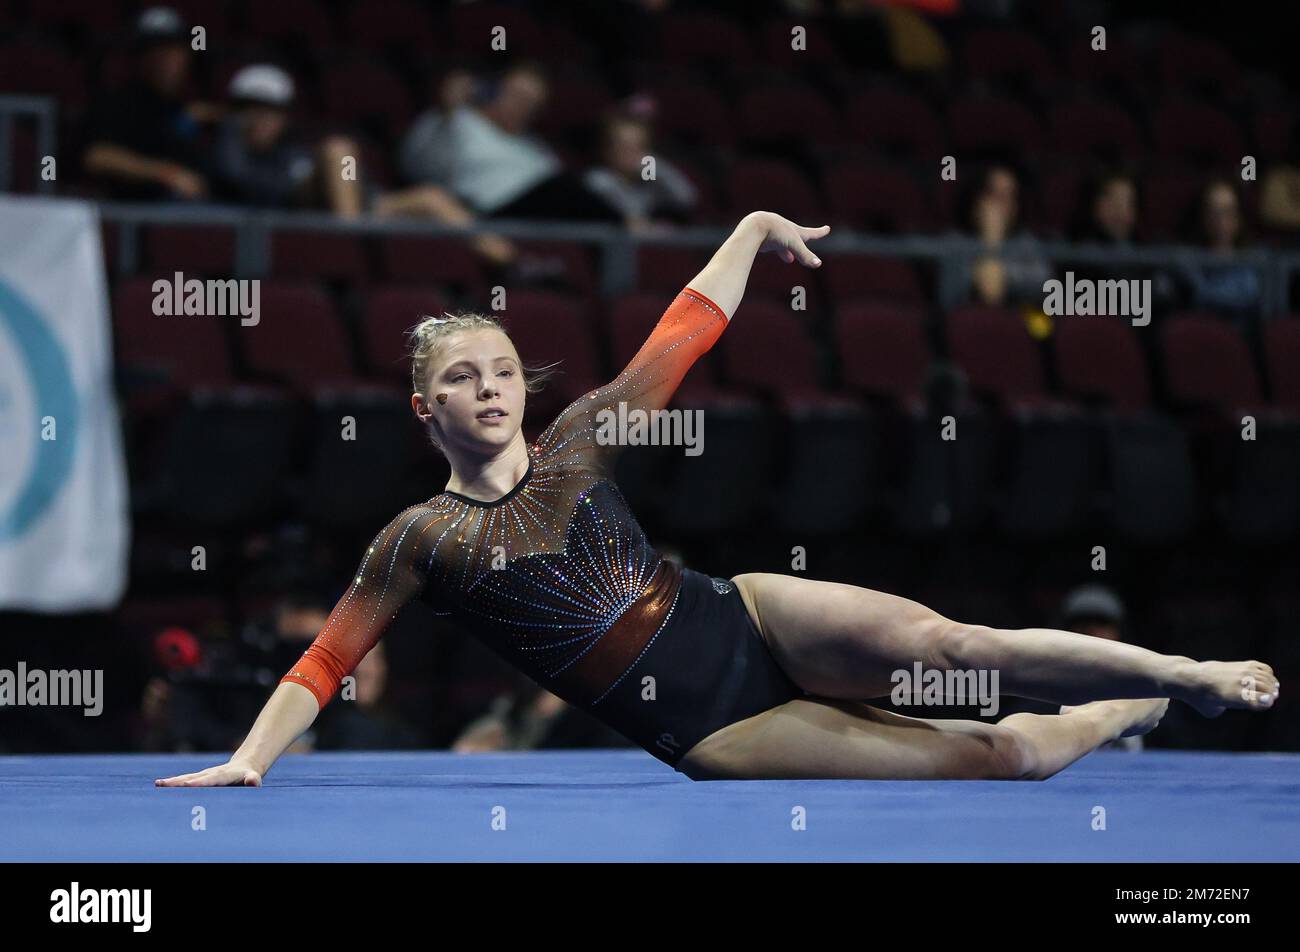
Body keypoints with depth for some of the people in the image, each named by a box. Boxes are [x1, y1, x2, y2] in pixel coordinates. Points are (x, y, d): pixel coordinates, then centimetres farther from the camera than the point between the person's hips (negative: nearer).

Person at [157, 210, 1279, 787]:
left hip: (745, 620, 3)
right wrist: (248, 758, -11)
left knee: (951, 641, -21)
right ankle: (1134, 712, 9)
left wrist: (752, 232, 9)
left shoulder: (578, 436, 6)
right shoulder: (419, 539, -2)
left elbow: (680, 337, 11)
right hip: (708, 734, -3)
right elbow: (325, 661, 0)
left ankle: (1186, 673, -8)